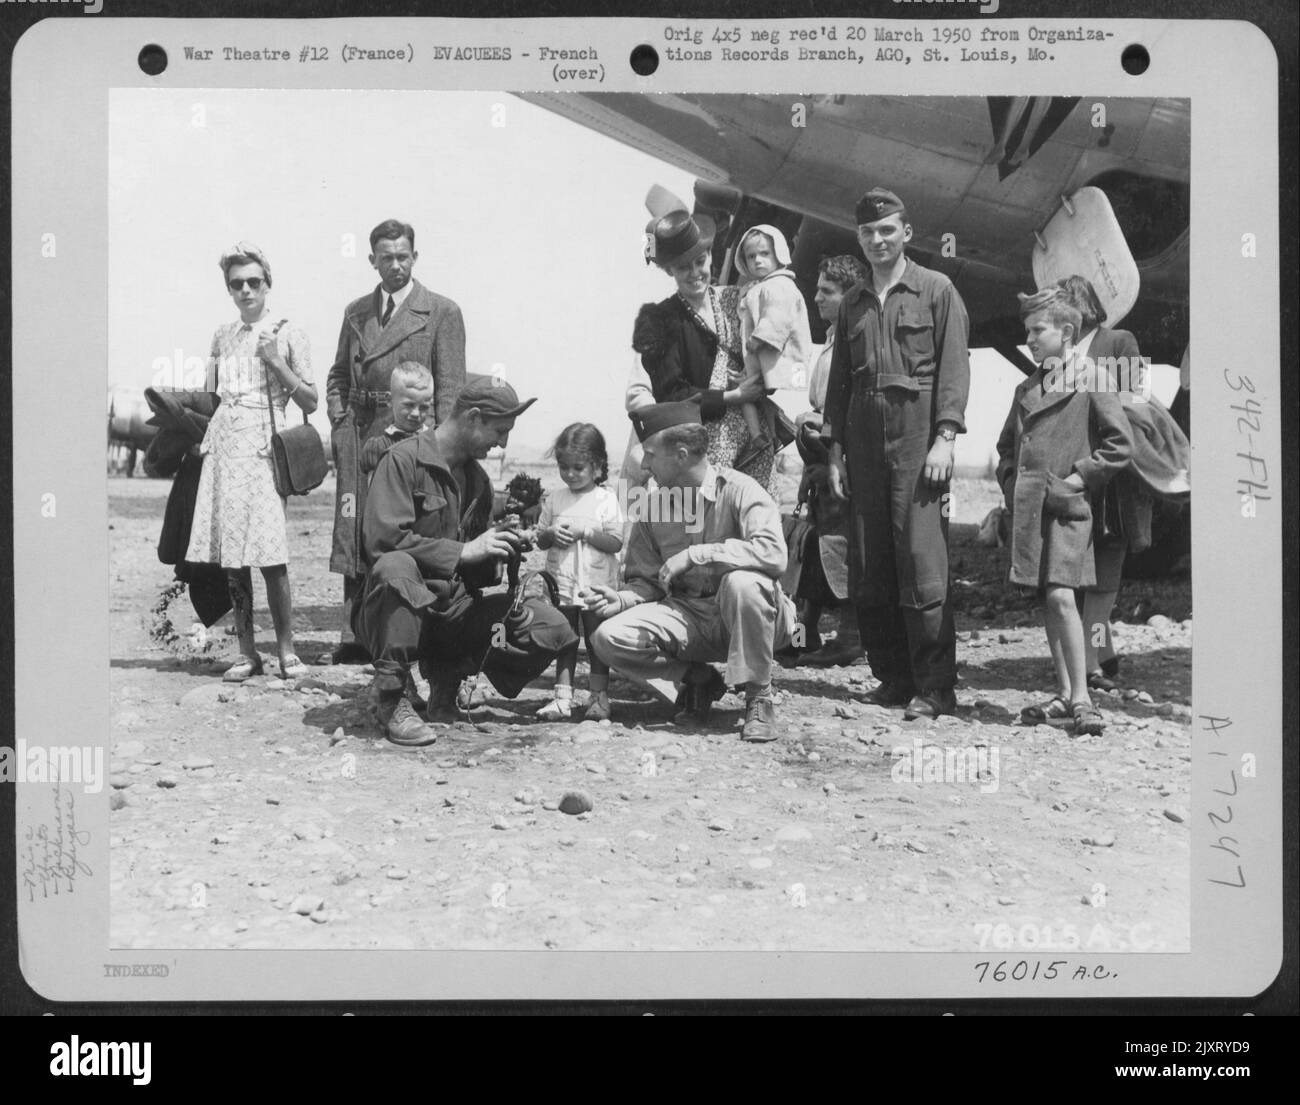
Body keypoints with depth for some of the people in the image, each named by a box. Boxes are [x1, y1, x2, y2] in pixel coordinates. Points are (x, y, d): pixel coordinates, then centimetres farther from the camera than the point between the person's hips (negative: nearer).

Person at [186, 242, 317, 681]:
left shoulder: (287, 335, 4)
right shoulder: (223, 336, 16)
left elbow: (310, 402, 2)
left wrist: (276, 361, -8)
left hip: (262, 449, -4)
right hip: (222, 446, 4)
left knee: (269, 555, -12)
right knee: (231, 557, 2)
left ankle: (286, 650, -2)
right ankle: (246, 652, 8)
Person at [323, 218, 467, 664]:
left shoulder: (442, 313, 2)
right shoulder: (356, 312, 17)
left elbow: (450, 388, -2)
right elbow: (338, 376, 23)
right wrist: (340, 421, 8)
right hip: (358, 437, 4)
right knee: (355, 535, 1)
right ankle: (355, 638, 5)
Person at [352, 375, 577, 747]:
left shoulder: (477, 478, 15)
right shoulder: (404, 460, -8)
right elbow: (383, 539, -23)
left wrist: (499, 554, -5)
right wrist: (463, 551, -24)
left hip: (454, 608, 6)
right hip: (394, 610, -6)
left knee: (553, 629, -12)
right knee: (395, 568, -41)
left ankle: (449, 672, 4)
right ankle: (393, 699, -24)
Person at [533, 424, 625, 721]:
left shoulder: (606, 499, -4)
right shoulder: (555, 499, 7)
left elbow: (616, 542, -11)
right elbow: (540, 540, 10)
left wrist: (584, 531, -18)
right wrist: (550, 534, -11)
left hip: (596, 586, -4)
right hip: (562, 583, 4)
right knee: (564, 642, 8)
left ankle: (599, 697, 9)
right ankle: (563, 697, 10)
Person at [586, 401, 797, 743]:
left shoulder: (738, 490, -14)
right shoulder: (654, 509, 4)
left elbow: (773, 554, -30)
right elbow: (647, 582, 10)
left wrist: (694, 555, -28)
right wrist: (621, 600, -13)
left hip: (743, 620, -4)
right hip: (687, 616, 5)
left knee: (742, 582, -39)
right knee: (610, 637, -18)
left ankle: (759, 698, -18)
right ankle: (696, 680, 4)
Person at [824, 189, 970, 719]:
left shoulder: (936, 290, 5)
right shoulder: (852, 303, 19)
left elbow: (954, 366, -1)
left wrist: (945, 437, -11)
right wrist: (836, 449, 11)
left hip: (917, 438, -5)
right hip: (864, 444, 5)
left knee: (922, 563, -11)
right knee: (867, 570, 2)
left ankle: (935, 687, -7)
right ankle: (892, 676, 11)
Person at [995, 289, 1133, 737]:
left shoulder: (1091, 382, -3)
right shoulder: (1027, 388, 18)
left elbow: (1120, 444, -7)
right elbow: (1007, 445, 28)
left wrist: (1078, 478, -10)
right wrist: (1011, 482, 11)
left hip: (1066, 506, -7)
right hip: (1028, 507, 7)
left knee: (1060, 595, -16)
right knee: (1046, 602, 9)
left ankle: (1082, 699, -11)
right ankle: (1064, 694, 16)